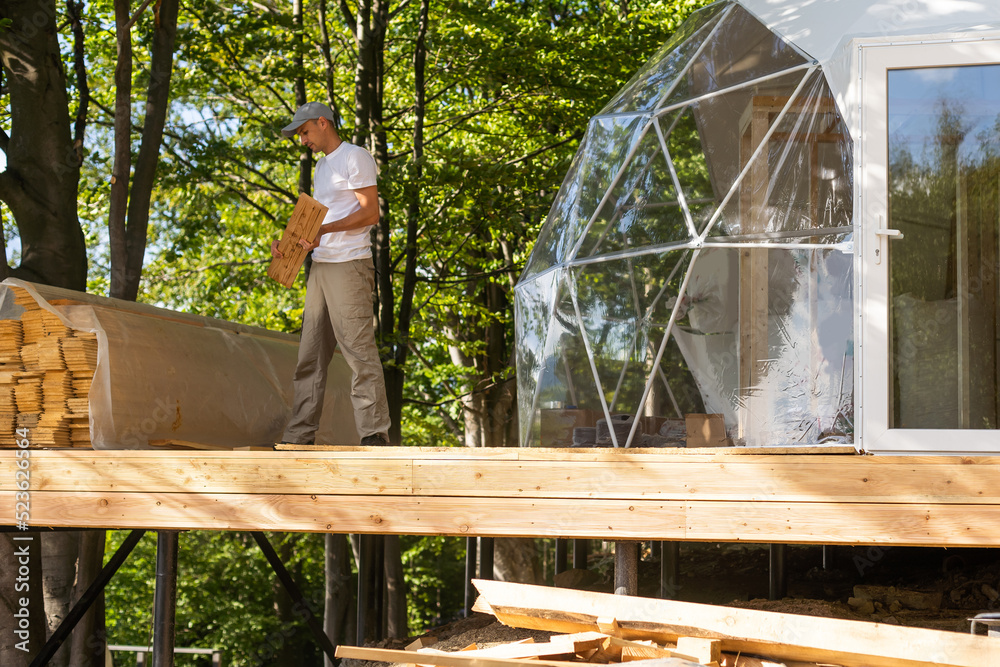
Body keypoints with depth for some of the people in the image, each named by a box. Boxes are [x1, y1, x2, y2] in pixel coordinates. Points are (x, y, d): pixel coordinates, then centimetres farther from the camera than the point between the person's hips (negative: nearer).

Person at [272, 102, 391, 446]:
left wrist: (324, 230, -21)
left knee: (359, 350, -13)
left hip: (350, 264, -9)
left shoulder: (355, 157, -3)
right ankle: (299, 437, 5)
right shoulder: (322, 165, 25)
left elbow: (370, 213, -12)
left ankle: (374, 433, -14)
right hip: (321, 264, 9)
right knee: (310, 355, 5)